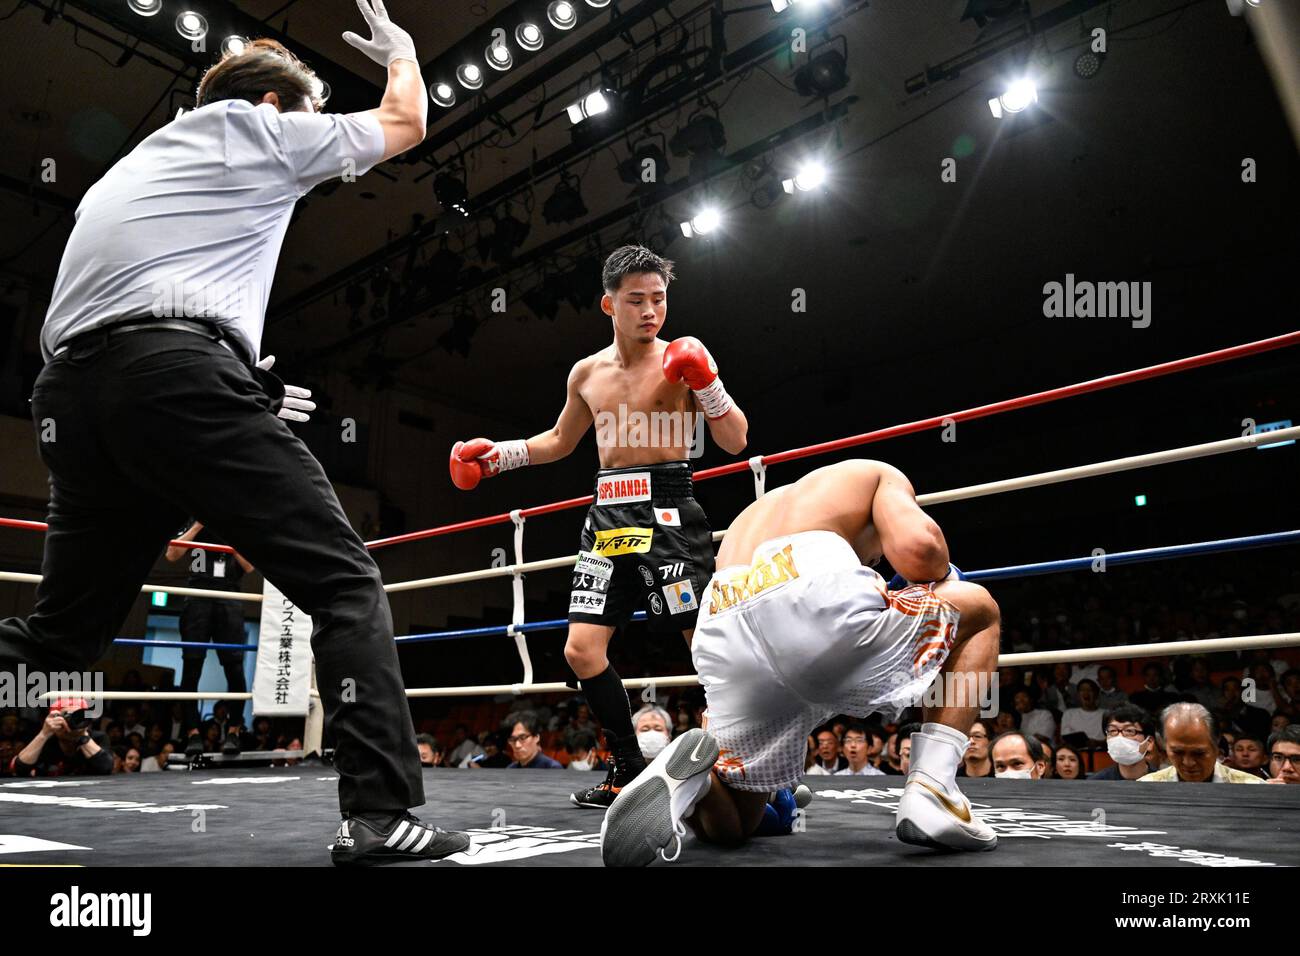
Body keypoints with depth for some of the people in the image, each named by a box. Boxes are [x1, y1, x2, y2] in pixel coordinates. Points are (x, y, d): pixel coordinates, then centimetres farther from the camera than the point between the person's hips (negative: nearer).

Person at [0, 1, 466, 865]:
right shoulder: (257, 128, 17)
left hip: (70, 395, 8)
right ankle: (380, 814, -12)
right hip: (178, 374, -8)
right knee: (345, 583, -5)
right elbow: (406, 124, 27)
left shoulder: (129, 168, 36)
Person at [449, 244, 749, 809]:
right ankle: (628, 768, 17)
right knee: (582, 650, 1)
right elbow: (560, 441, 28)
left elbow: (735, 442, -5)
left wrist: (707, 385, -19)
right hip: (608, 514, 5)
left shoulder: (681, 360, -2)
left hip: (666, 511, -5)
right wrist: (498, 455, 17)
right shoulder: (587, 373, 12)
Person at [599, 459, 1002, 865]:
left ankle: (687, 773, -9)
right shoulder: (877, 475, 28)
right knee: (979, 608, 24)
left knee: (730, 826, 27)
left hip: (723, 642, 6)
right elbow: (918, 547, 4)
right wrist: (941, 576, 30)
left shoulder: (752, 515, 43)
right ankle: (932, 791, 8)